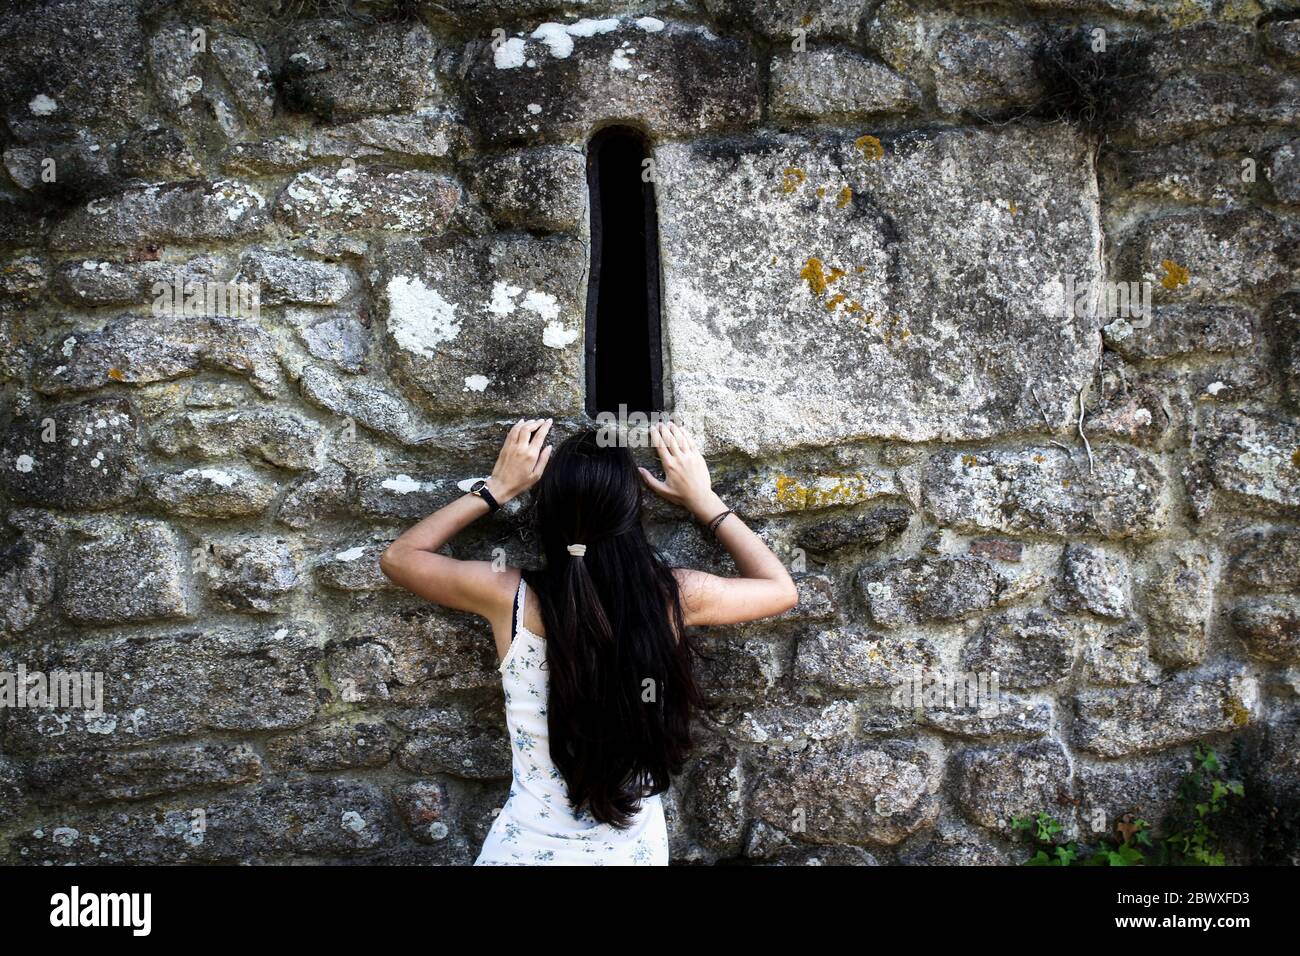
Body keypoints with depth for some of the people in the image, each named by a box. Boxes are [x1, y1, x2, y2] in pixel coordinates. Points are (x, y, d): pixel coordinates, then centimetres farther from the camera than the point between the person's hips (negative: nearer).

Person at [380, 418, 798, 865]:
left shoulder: (510, 599, -19)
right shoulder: (677, 596, -18)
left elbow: (398, 556, -1)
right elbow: (781, 589, 2)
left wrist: (496, 488, 0)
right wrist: (703, 499, 3)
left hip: (523, 849, -1)